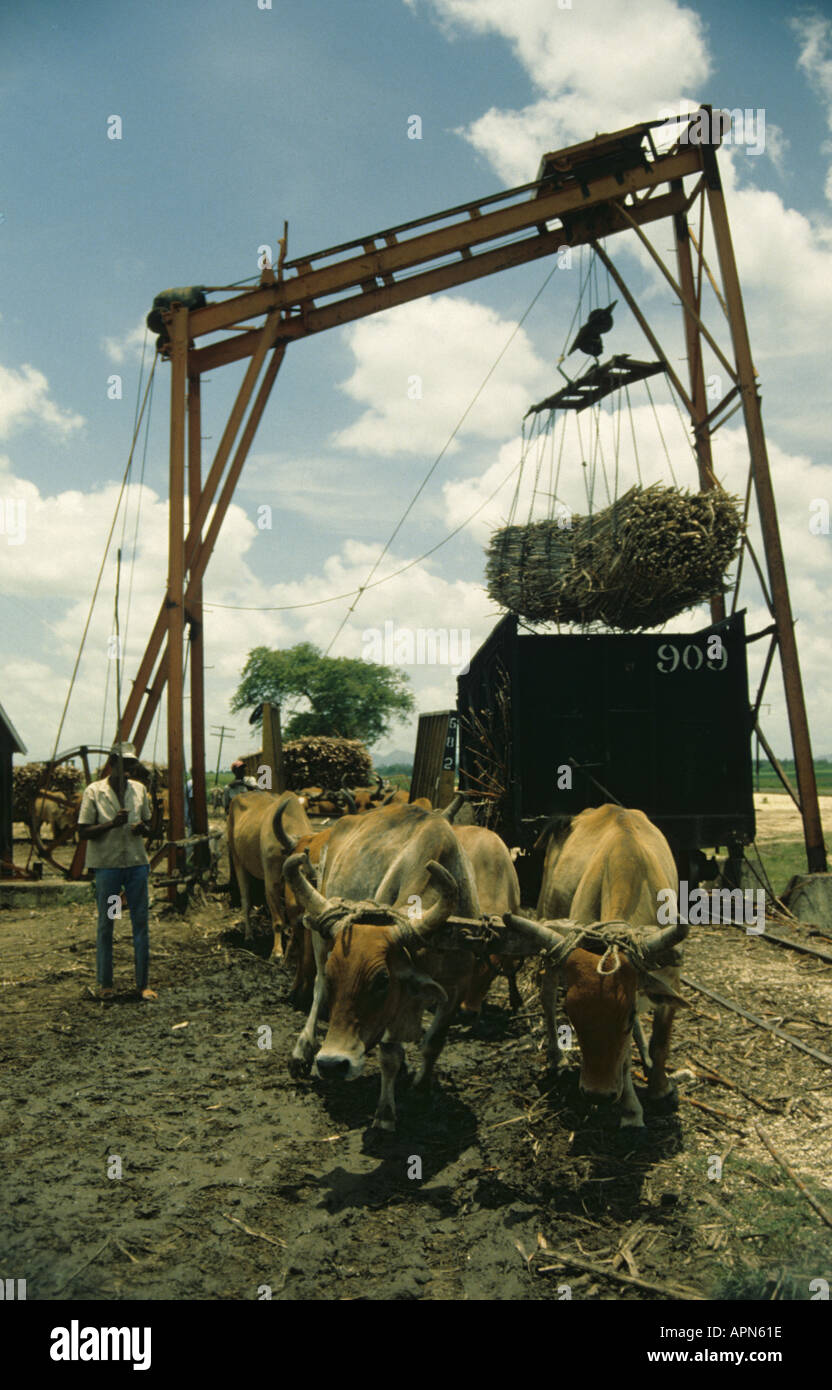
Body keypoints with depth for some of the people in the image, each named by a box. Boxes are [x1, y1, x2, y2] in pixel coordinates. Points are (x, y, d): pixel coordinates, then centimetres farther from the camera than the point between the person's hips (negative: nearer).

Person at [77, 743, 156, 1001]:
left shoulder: (139, 789, 5)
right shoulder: (94, 792, -6)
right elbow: (83, 832, -8)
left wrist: (143, 828, -8)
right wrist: (112, 824, -22)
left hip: (137, 863, 3)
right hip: (107, 864, -3)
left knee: (140, 922, 4)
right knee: (106, 923, 8)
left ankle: (143, 983, 12)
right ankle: (104, 983, 21)